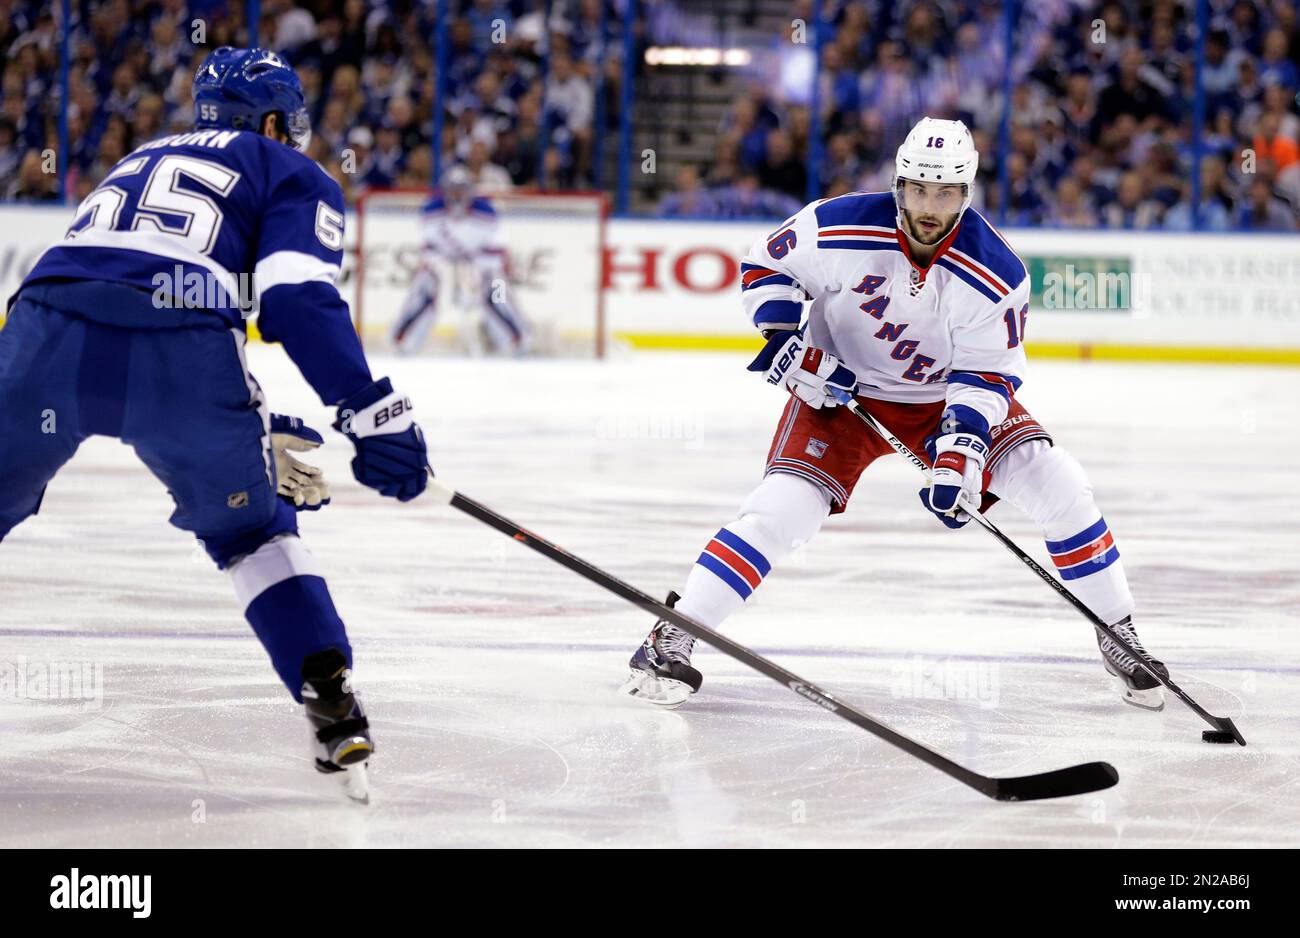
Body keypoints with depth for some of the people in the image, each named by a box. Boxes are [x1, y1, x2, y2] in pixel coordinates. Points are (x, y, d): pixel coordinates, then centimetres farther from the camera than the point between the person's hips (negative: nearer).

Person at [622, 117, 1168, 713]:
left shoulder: (995, 273, -21)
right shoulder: (839, 228, -23)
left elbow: (987, 374, -17)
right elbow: (764, 266, -6)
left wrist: (962, 446, -33)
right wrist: (787, 341, -21)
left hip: (945, 396, 1)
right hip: (840, 389, -1)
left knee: (1058, 485, -13)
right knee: (784, 505, -22)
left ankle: (1118, 637, 5)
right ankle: (669, 643, -15)